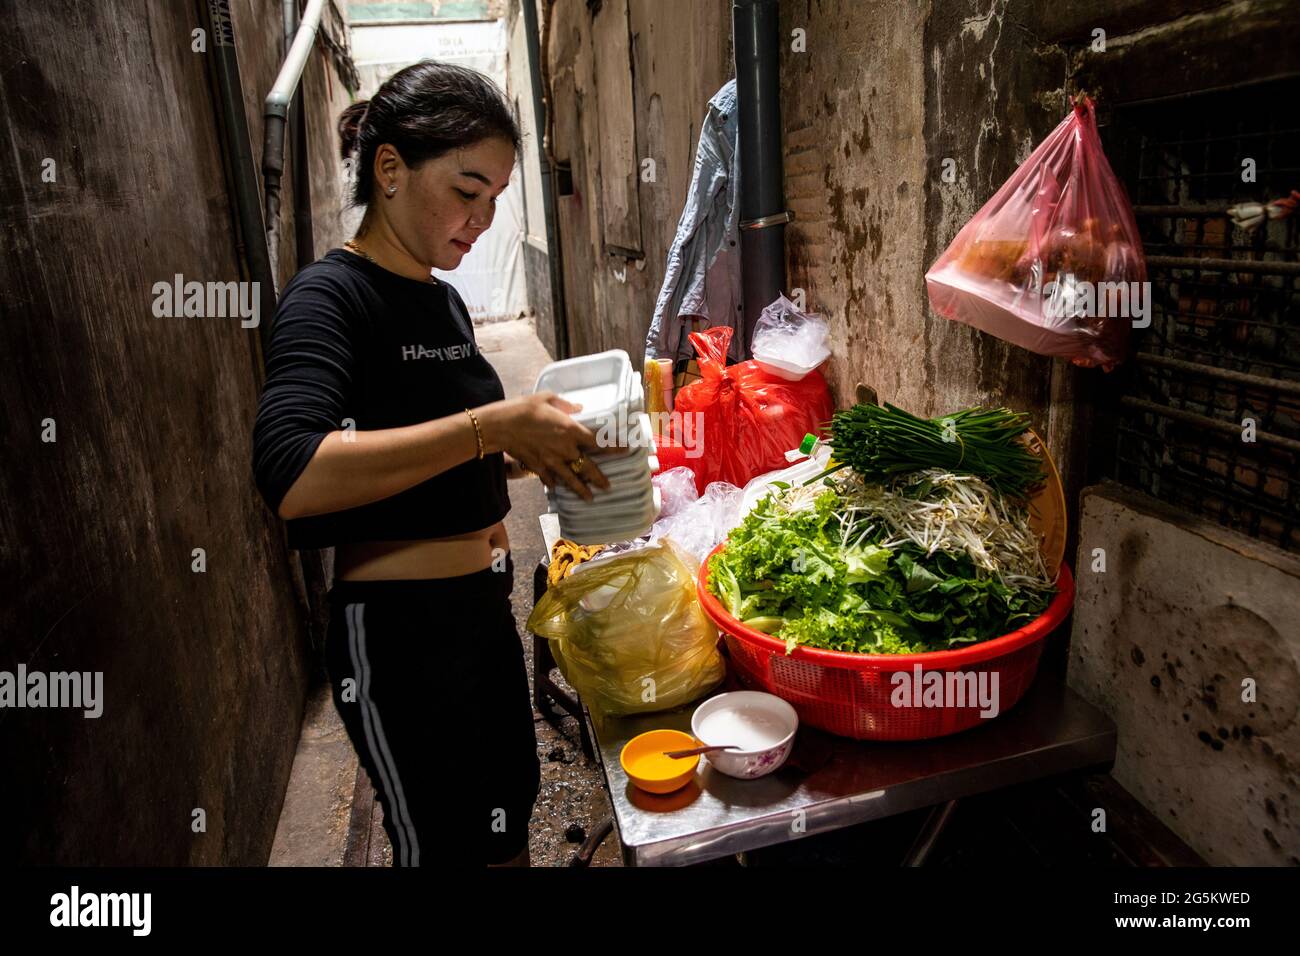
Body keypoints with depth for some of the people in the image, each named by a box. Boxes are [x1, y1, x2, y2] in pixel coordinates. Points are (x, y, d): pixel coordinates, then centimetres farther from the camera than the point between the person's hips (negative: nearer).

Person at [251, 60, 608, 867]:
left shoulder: (444, 300, 10)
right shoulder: (332, 295, -15)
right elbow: (292, 477, -32)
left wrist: (535, 452, 1)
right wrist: (495, 425, -32)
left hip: (483, 609, 8)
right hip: (399, 630, -8)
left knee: (510, 812, 23)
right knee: (448, 845, 12)